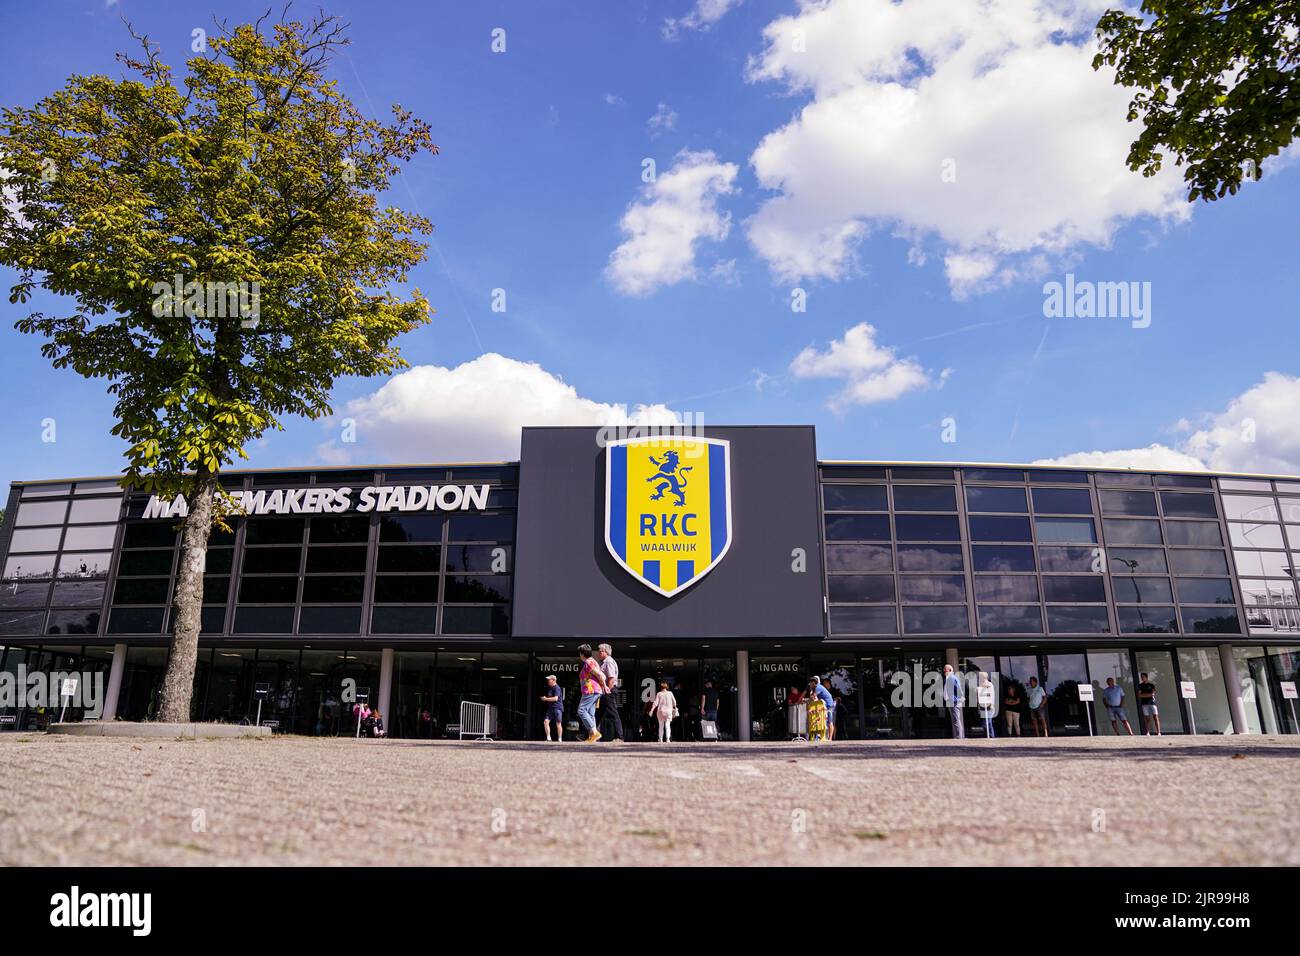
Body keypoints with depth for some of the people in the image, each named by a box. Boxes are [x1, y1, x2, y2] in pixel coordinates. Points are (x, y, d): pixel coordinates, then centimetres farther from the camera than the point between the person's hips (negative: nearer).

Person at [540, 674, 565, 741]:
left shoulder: (557, 688, -11)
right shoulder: (549, 688, 18)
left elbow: (555, 698, -20)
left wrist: (546, 699, -12)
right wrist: (544, 698, 12)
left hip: (557, 707, -8)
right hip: (550, 708, 8)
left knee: (558, 723, -3)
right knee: (545, 721, -5)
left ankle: (559, 739, 5)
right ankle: (548, 737, -1)